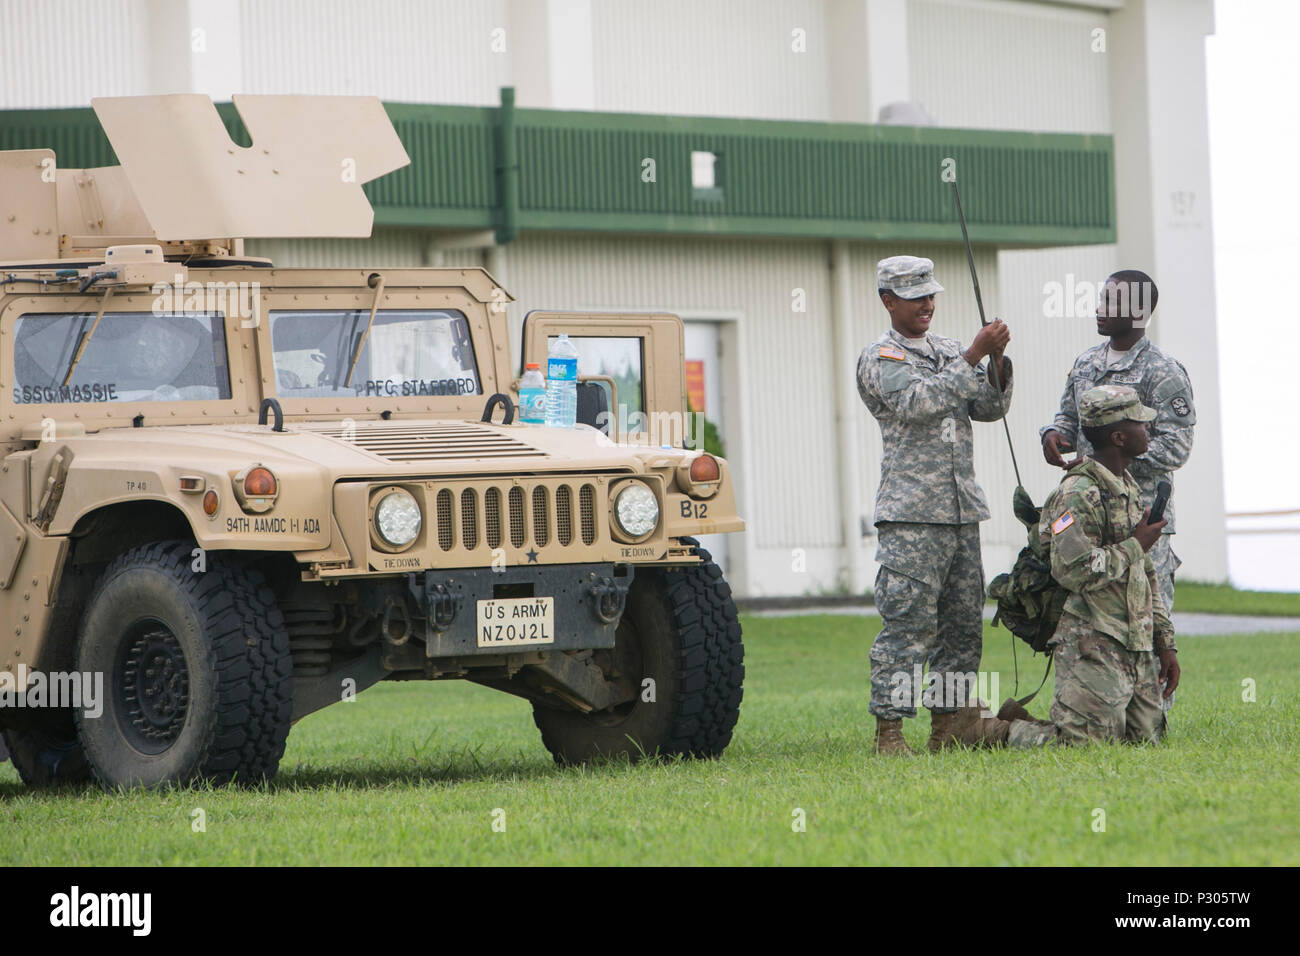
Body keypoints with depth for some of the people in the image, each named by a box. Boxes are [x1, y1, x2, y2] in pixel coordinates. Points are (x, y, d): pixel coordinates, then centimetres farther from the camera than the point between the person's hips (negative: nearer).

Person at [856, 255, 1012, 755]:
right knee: (907, 622, -11)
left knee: (963, 623, 7)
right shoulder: (879, 358, -1)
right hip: (911, 512, -7)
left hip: (961, 509, 7)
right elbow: (919, 403, -19)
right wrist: (972, 356, -19)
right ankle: (889, 729, -9)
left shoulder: (949, 351, 19)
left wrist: (997, 360, -7)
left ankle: (946, 726, 13)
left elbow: (989, 408, 9)